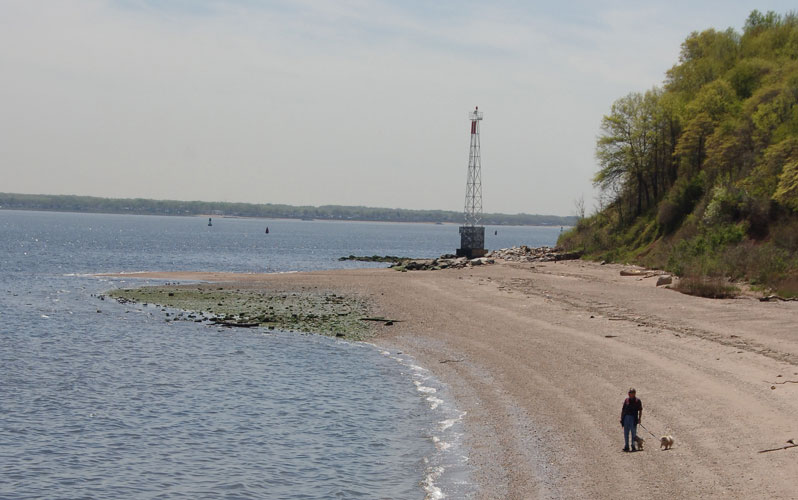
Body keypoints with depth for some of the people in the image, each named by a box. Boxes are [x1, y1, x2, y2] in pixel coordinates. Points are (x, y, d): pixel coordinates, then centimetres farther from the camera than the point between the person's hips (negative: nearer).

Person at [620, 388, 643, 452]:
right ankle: (626, 447, 10)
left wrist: (639, 418, -9)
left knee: (633, 433, -1)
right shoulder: (626, 400, 12)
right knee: (626, 433, 4)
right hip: (626, 417, 4)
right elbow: (623, 410, 14)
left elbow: (640, 411, 1)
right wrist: (621, 418, 9)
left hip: (633, 418, -4)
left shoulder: (638, 401, 2)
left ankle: (633, 446, 5)